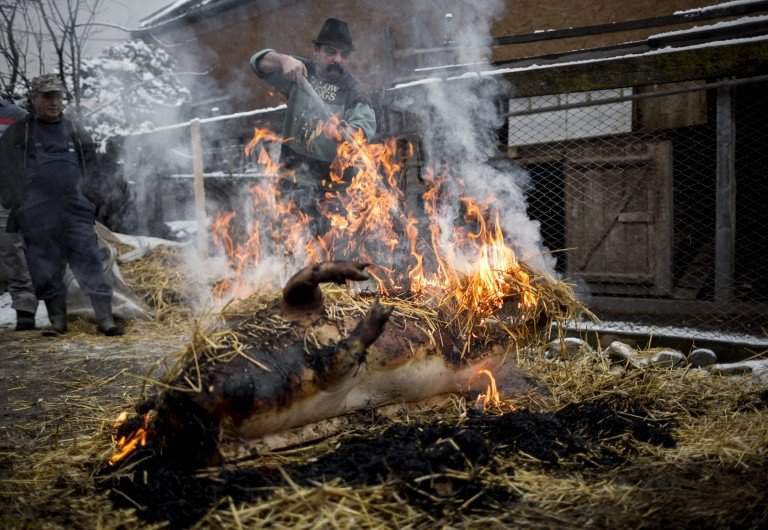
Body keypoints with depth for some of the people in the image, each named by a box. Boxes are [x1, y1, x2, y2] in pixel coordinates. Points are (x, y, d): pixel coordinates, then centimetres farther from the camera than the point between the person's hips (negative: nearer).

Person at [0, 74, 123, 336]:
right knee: (46, 271, 4)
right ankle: (57, 320, 15)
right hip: (37, 217, 0)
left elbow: (91, 166, 21)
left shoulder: (75, 131, 11)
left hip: (75, 213, 0)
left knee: (89, 265, -6)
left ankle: (105, 317, -5)